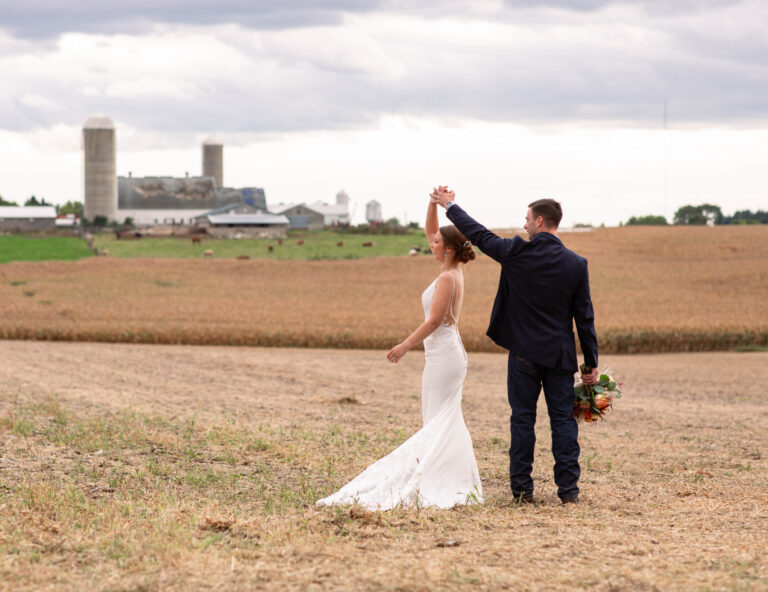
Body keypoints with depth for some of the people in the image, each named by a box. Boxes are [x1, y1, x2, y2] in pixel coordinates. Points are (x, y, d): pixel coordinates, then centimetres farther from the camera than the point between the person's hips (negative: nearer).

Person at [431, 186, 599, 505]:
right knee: (563, 419, 5)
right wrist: (591, 362, 5)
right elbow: (584, 317, -1)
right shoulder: (576, 264, -4)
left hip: (524, 353, -1)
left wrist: (449, 205, 18)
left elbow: (479, 234, 4)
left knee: (522, 419, 6)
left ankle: (522, 487, 8)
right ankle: (568, 488, 4)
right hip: (560, 355, 1)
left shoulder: (517, 253, -10)